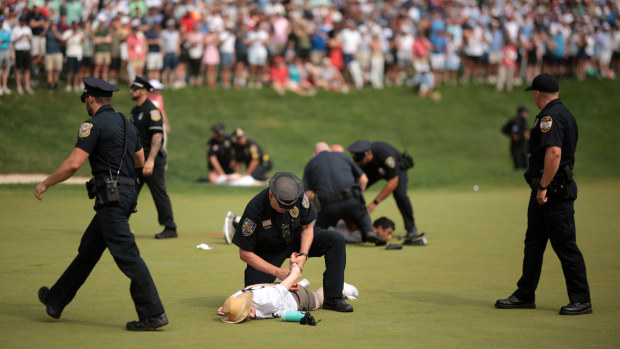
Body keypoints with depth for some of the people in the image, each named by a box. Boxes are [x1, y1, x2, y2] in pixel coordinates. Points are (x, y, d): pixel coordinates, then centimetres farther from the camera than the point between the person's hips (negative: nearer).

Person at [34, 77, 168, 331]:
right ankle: (56, 300, 29)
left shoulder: (95, 125, -10)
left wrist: (45, 184, -3)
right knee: (88, 249, 17)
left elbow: (73, 164, -15)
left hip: (111, 196, -9)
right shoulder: (126, 124, 16)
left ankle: (153, 314, -13)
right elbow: (140, 161, 26)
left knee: (127, 255, -10)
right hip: (127, 193, 9)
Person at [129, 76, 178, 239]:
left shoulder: (152, 111, -13)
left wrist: (150, 160, -29)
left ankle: (170, 229, 3)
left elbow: (157, 136, -21)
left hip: (153, 159, -9)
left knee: (159, 195, -4)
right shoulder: (135, 111, 16)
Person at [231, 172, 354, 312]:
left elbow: (307, 226, -5)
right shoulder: (255, 210, -33)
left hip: (296, 239, 3)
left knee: (336, 240, -18)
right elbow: (245, 253, -25)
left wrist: (303, 255, -22)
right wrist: (276, 271, -30)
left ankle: (333, 298, -15)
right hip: (267, 252, -3)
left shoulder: (299, 197, -25)